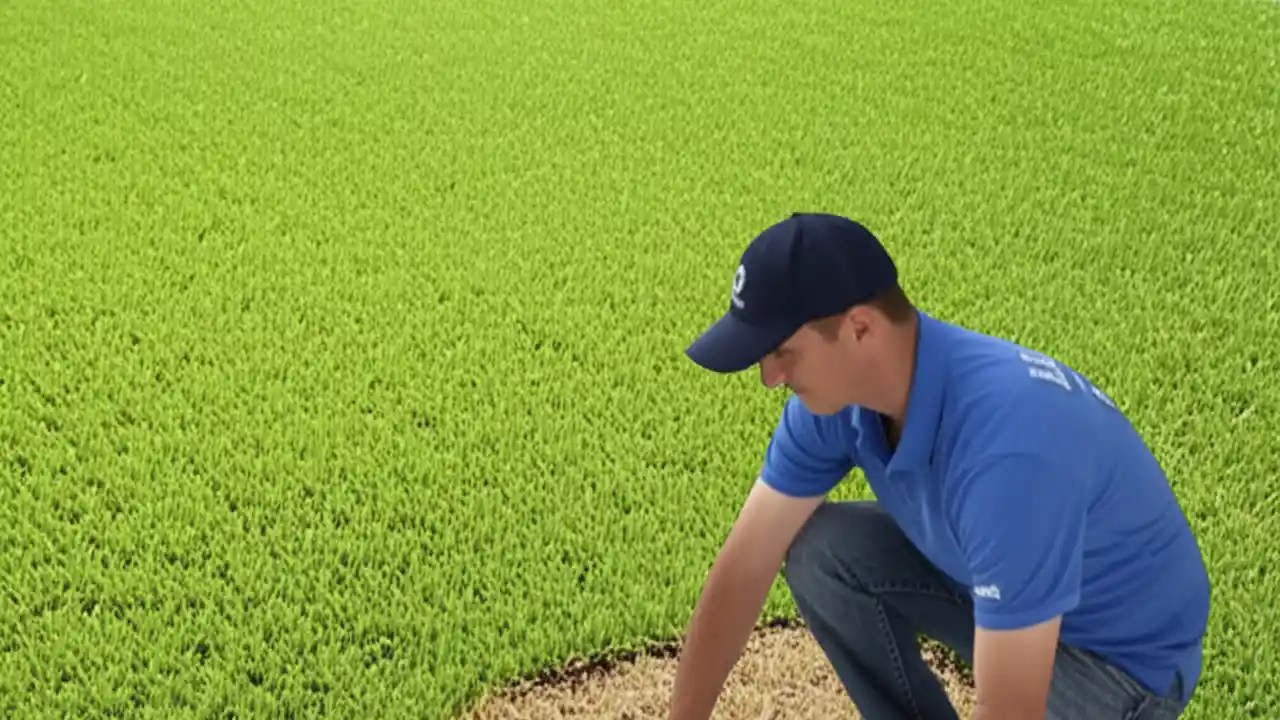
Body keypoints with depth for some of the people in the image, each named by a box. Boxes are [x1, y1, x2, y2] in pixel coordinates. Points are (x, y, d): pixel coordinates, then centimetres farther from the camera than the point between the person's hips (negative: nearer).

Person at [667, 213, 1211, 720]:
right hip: (1008, 581, 7)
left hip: (1123, 649, -6)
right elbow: (743, 567, -8)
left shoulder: (1006, 446, -40)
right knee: (819, 551, -8)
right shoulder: (837, 393, -16)